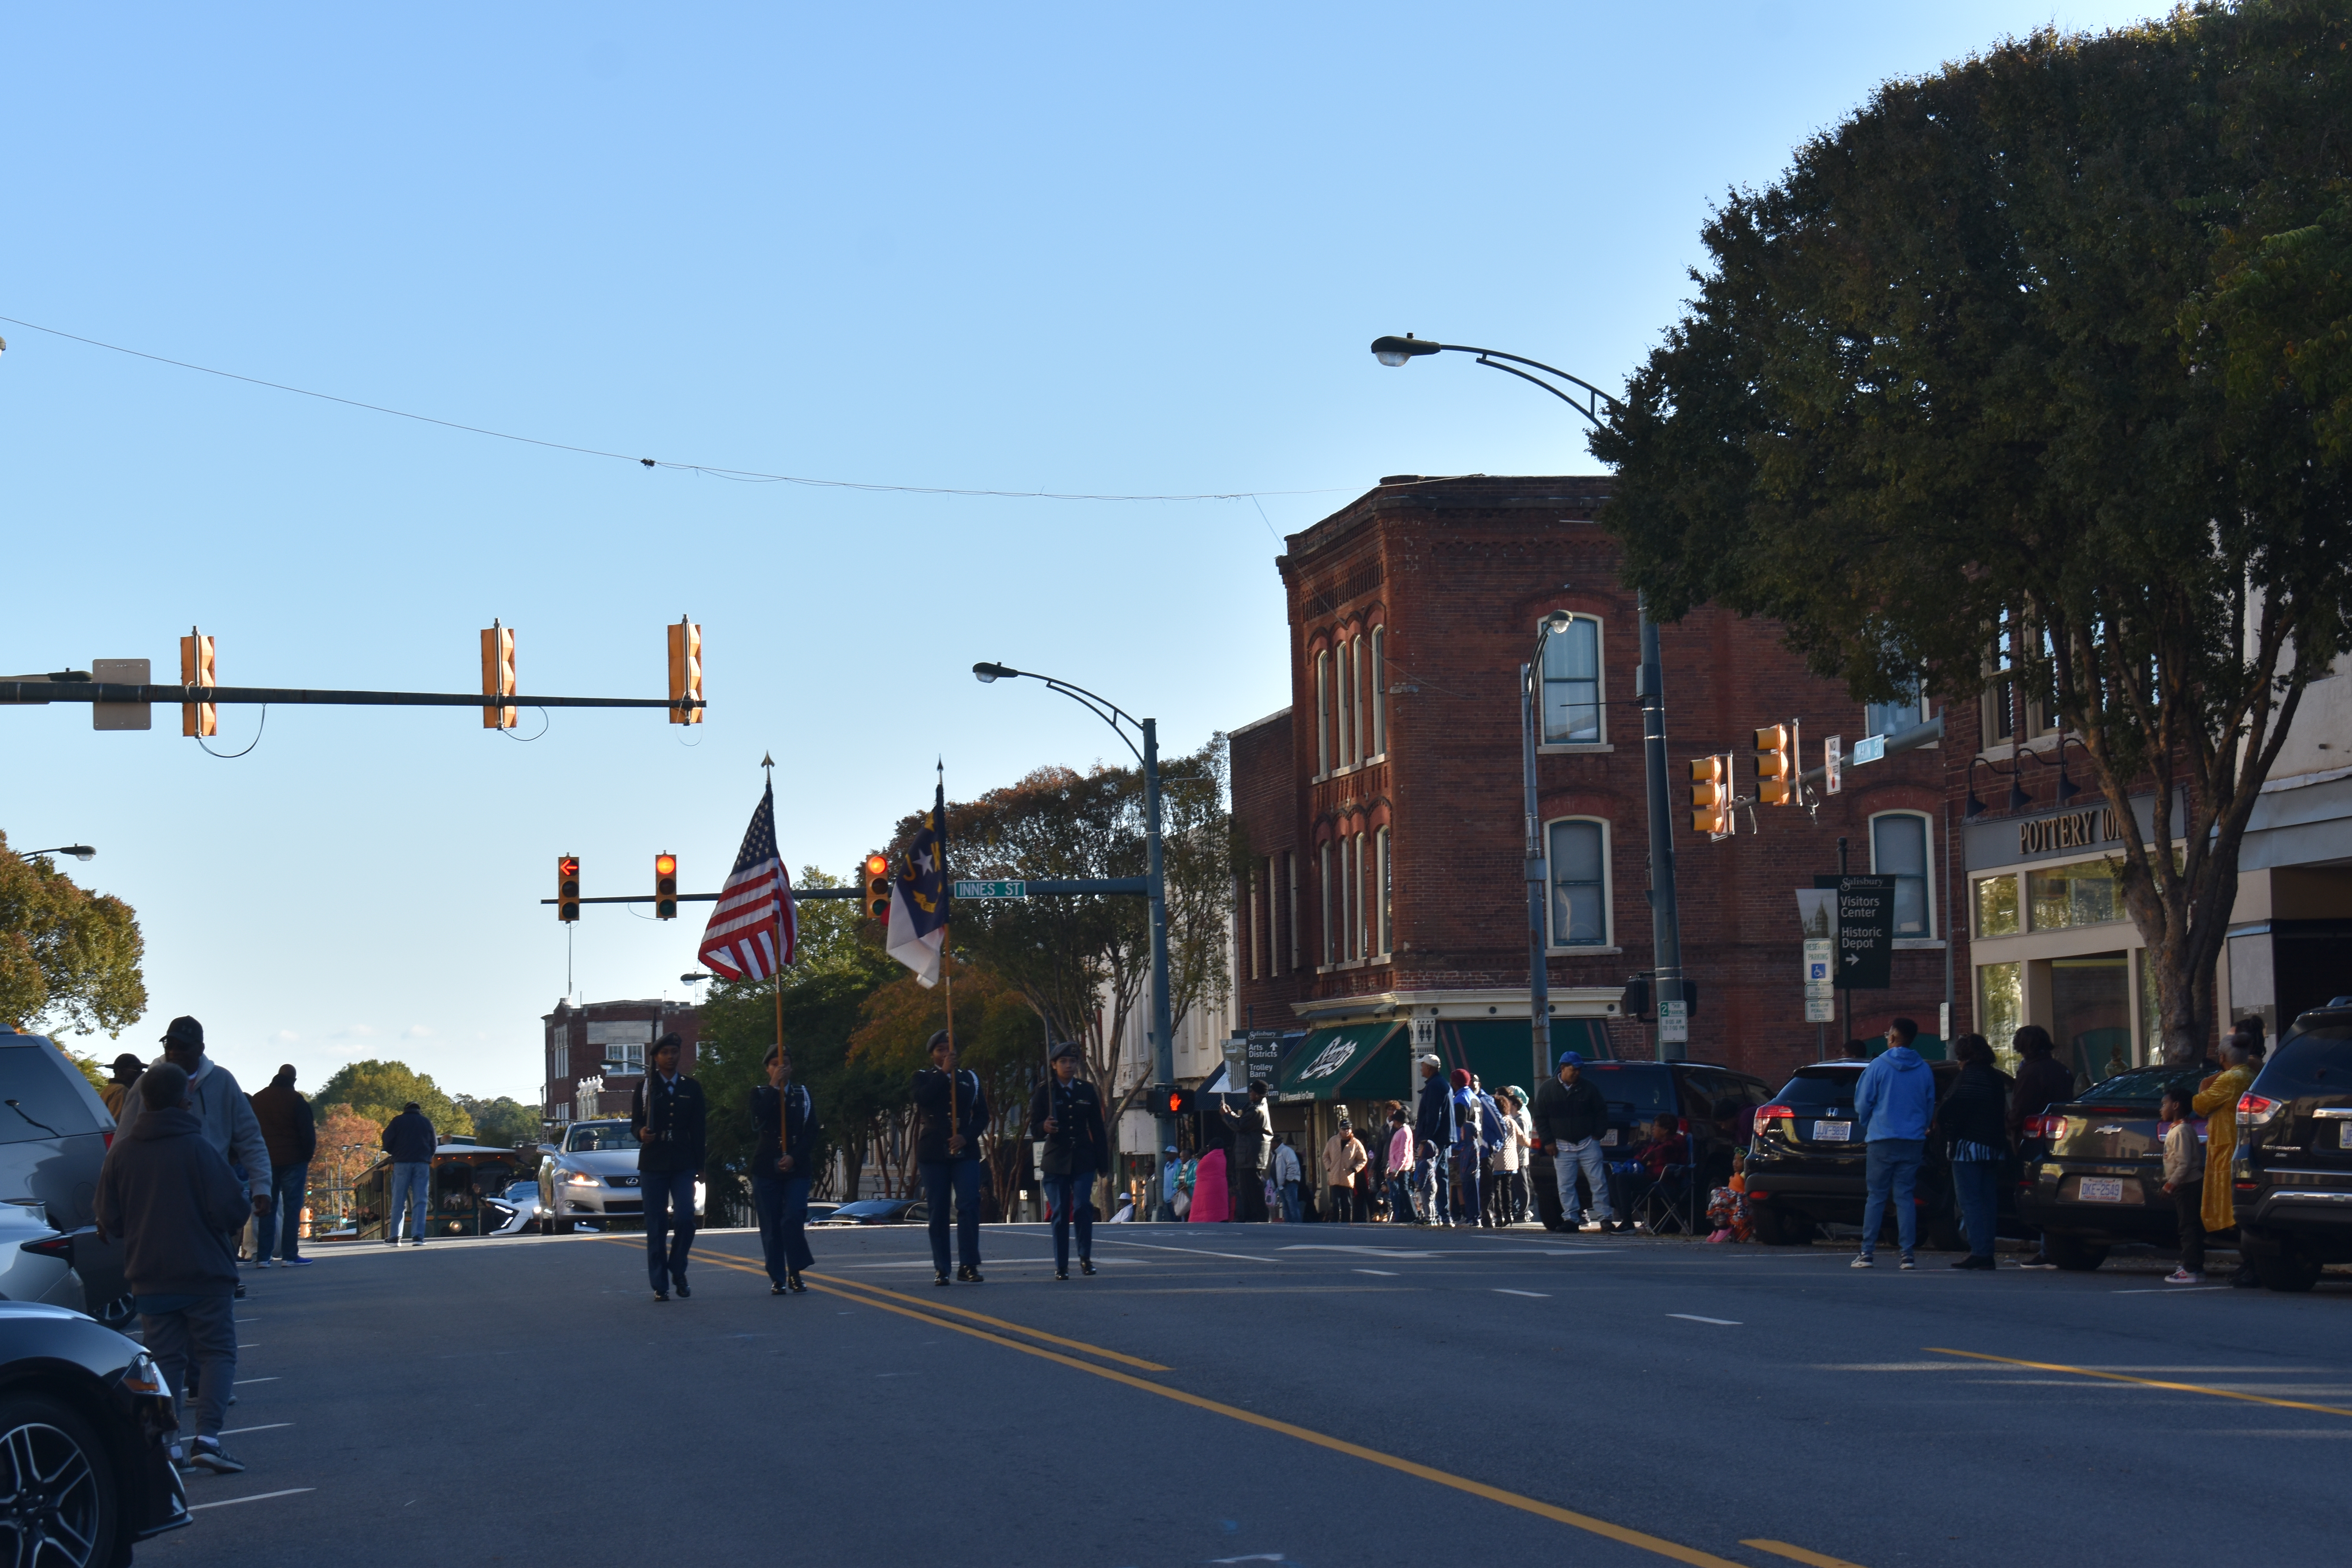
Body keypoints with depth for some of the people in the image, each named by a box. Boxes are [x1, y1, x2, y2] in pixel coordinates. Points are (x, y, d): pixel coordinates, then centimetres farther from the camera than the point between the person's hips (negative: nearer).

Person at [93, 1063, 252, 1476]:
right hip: (205, 1272, -4)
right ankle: (207, 1437, -15)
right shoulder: (197, 1147, -11)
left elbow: (110, 1220, 6)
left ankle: (166, 1442, 3)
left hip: (148, 1278, 4)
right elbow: (230, 1210, -15)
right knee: (218, 1353, 1)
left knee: (166, 1358, 12)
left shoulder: (121, 1153, 2)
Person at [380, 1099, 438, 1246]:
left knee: (398, 1201, 3)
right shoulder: (426, 1123, 13)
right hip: (422, 1164, 1)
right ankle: (418, 1237, -10)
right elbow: (434, 1145, 13)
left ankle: (394, 1238, 1)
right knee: (421, 1201, -1)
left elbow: (388, 1143, 1)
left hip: (402, 1163, -1)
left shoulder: (397, 1121, 6)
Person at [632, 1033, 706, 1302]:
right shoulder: (645, 1086, 8)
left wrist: (700, 1166, 7)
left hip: (683, 1163, 1)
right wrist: (641, 1133, -19)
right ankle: (659, 1284, 2)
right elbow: (635, 1121, 5)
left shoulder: (691, 1088, 12)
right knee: (656, 1226, -2)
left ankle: (678, 1272, 7)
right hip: (653, 1163, -1)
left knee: (685, 1219, -13)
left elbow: (698, 1129, 11)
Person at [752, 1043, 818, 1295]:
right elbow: (758, 1121, -13)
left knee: (793, 1219, -14)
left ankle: (795, 1274, -2)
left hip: (797, 1167, 0)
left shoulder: (803, 1094, 10)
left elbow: (811, 1131, 2)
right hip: (766, 1168, 0)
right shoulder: (760, 1094, 8)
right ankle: (777, 1279, 6)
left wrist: (794, 1157, -11)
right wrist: (774, 1086, -15)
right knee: (771, 1226, -1)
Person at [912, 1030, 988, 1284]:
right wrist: (944, 1072, -12)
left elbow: (982, 1115, 7)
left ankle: (968, 1265, -10)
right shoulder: (924, 1078, 9)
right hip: (933, 1152, -1)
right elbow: (921, 1098, -14)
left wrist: (966, 1137, -9)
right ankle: (941, 1269, 3)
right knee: (938, 1211, 0)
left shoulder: (970, 1078, 13)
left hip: (965, 1150, 1)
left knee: (969, 1206, -12)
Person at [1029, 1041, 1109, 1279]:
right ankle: (1061, 1266, 5)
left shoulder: (1087, 1090, 10)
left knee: (1083, 1206, -13)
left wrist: (1103, 1163, 9)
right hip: (1056, 1160, -1)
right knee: (1060, 1213, -1)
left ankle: (1086, 1257, 2)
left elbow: (1097, 1129, 12)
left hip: (1083, 1160, 1)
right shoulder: (1044, 1092, 3)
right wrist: (1044, 1128, -23)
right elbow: (1034, 1129, 1)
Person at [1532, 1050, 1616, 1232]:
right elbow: (1540, 1118, 6)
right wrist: (1548, 1141, -1)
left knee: (1598, 1182, -3)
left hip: (1588, 1144, 0)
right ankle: (1571, 1219, 5)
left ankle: (1605, 1218, 1)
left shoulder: (1589, 1088, 2)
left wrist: (1597, 1135, 0)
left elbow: (1601, 1112, 9)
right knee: (1565, 1185, -1)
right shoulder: (1547, 1090, 3)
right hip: (1562, 1147, 1)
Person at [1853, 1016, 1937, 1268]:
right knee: (1905, 1197, 4)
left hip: (1882, 1138, -3)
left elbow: (1862, 1103, -2)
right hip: (1914, 1141, 3)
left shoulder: (1878, 1065, -5)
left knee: (1875, 1197, 2)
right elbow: (1931, 1107, 12)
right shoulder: (1924, 1070, 5)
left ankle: (1867, 1253, 0)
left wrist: (1867, 1125, 17)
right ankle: (1908, 1254, -3)